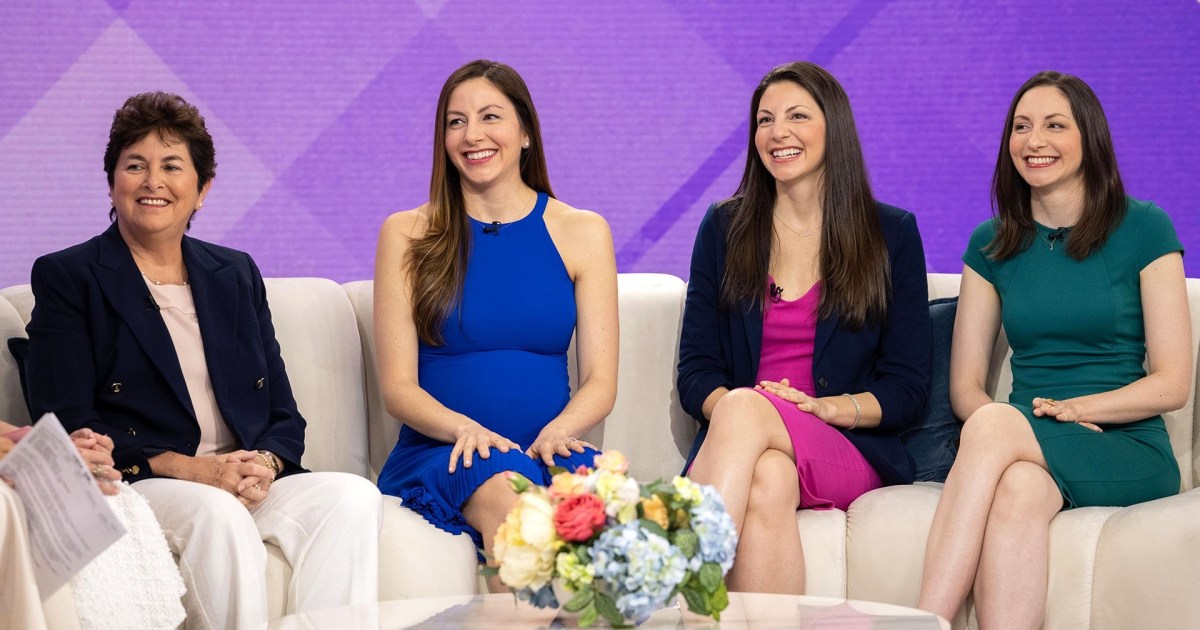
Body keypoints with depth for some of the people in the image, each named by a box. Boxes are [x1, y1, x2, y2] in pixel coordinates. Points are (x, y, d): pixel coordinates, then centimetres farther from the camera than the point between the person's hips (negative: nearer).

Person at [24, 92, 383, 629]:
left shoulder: (236, 274, 21)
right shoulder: (66, 277, 7)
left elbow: (284, 416, 17)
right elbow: (68, 426, -4)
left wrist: (264, 464, -9)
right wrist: (193, 469, -15)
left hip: (253, 482, 4)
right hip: (134, 487, -4)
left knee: (353, 496, -25)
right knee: (219, 514, -37)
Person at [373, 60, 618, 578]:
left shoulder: (581, 233, 13)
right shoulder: (407, 235, 10)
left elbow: (600, 382, 7)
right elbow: (398, 386, 3)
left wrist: (557, 431, -15)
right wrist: (463, 428, -18)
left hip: (552, 450, 1)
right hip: (438, 454, -1)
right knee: (505, 485, -37)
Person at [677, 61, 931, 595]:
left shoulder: (891, 233, 10)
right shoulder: (724, 228, 15)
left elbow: (907, 388, 6)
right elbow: (695, 370, 10)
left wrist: (826, 407, -13)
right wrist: (725, 406, -14)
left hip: (853, 454, -1)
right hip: (736, 443, 1)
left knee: (744, 410, -36)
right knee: (767, 479, -38)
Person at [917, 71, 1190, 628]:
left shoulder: (1143, 228, 2)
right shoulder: (992, 244, 13)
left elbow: (1172, 384, -2)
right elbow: (964, 385, 10)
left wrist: (1071, 408, -14)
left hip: (1127, 454, -3)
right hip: (1027, 452, 3)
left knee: (994, 425, -34)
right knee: (1018, 489, -36)